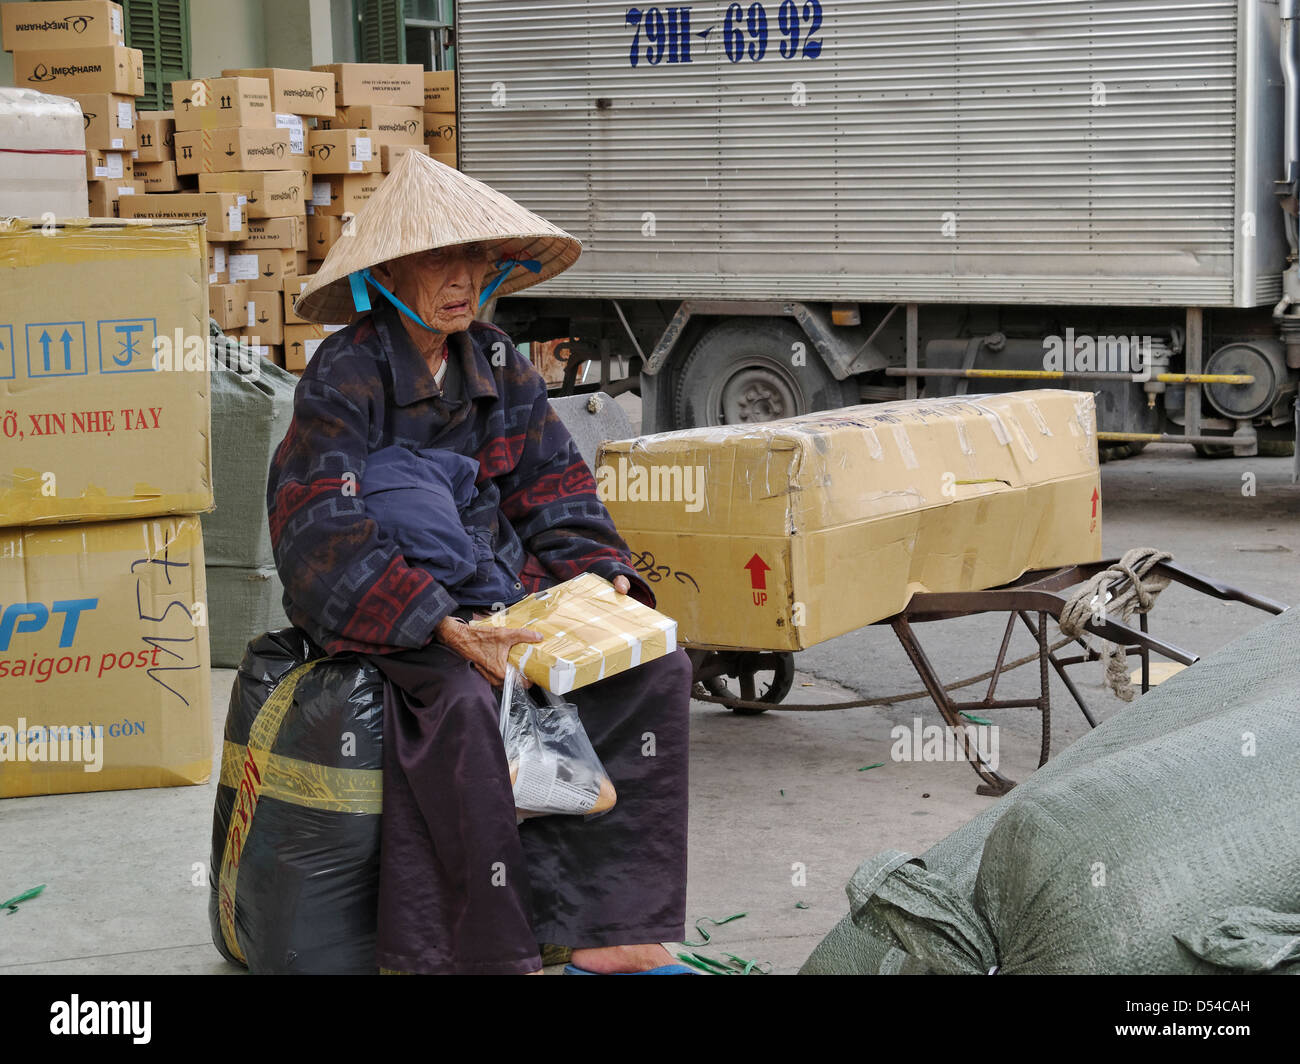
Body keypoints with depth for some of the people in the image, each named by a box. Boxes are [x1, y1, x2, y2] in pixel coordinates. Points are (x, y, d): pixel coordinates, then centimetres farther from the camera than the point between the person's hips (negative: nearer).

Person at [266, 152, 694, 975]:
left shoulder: (500, 365, 8)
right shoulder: (346, 375, -13)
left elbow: (555, 490, 12)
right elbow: (321, 533, -22)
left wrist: (604, 579, -8)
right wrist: (445, 628, -33)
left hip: (493, 587, 7)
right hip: (378, 607, -6)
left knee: (655, 669, -11)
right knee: (464, 701, -36)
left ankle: (609, 939, -12)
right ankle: (495, 955, -24)